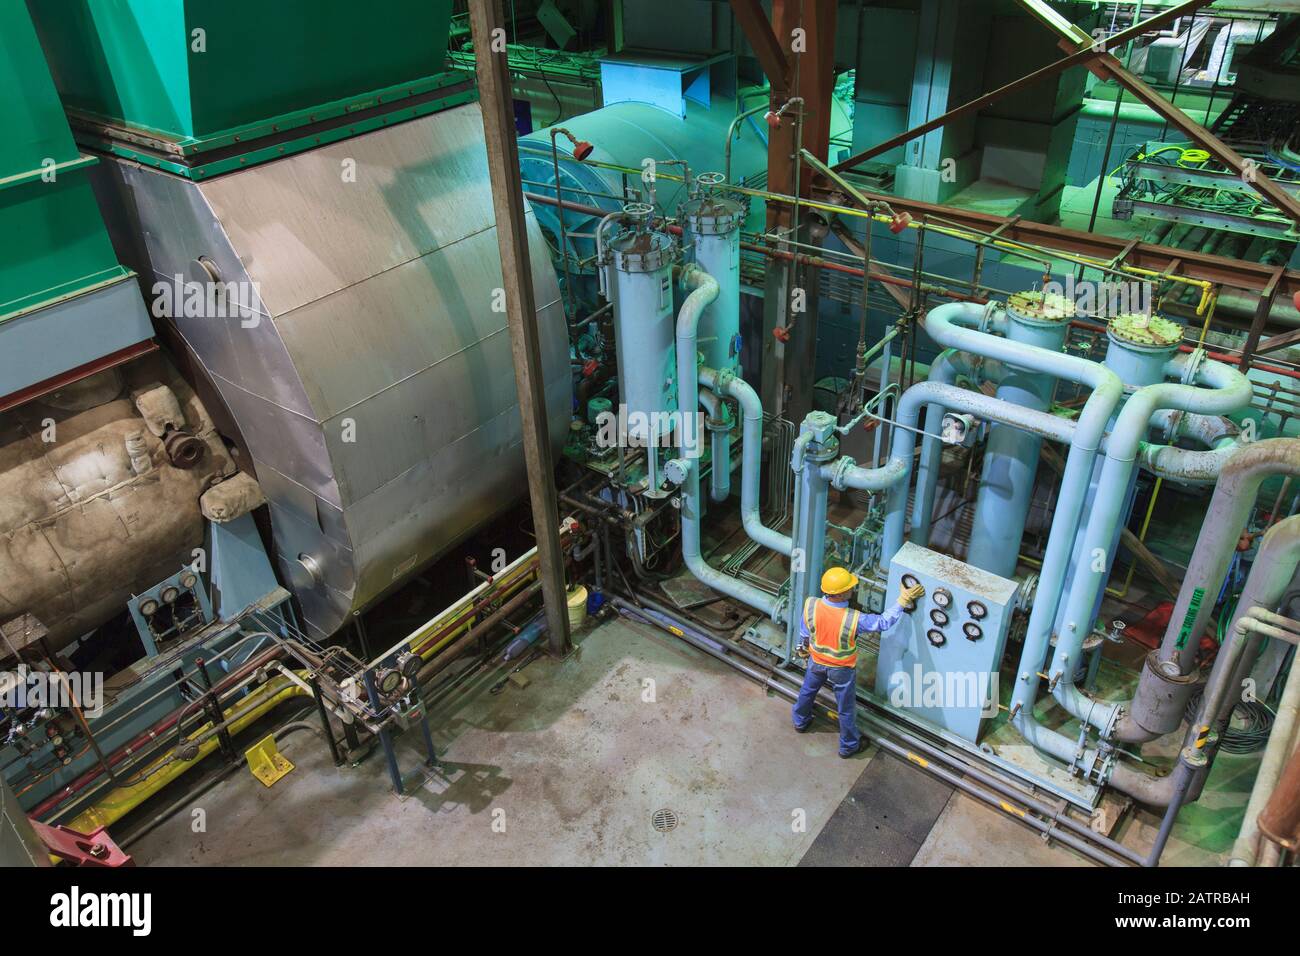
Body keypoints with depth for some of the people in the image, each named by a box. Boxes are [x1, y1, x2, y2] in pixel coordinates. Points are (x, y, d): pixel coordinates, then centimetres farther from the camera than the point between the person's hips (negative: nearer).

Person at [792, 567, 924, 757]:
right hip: (842, 669, -4)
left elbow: (804, 632, -7)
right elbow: (884, 622, -22)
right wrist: (903, 601, -16)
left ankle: (800, 721, 59)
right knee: (846, 709, 21)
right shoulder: (854, 619, -38)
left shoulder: (810, 605, -28)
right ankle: (849, 746, 43)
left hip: (817, 661, 4)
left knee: (807, 691, 33)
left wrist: (803, 648, 14)